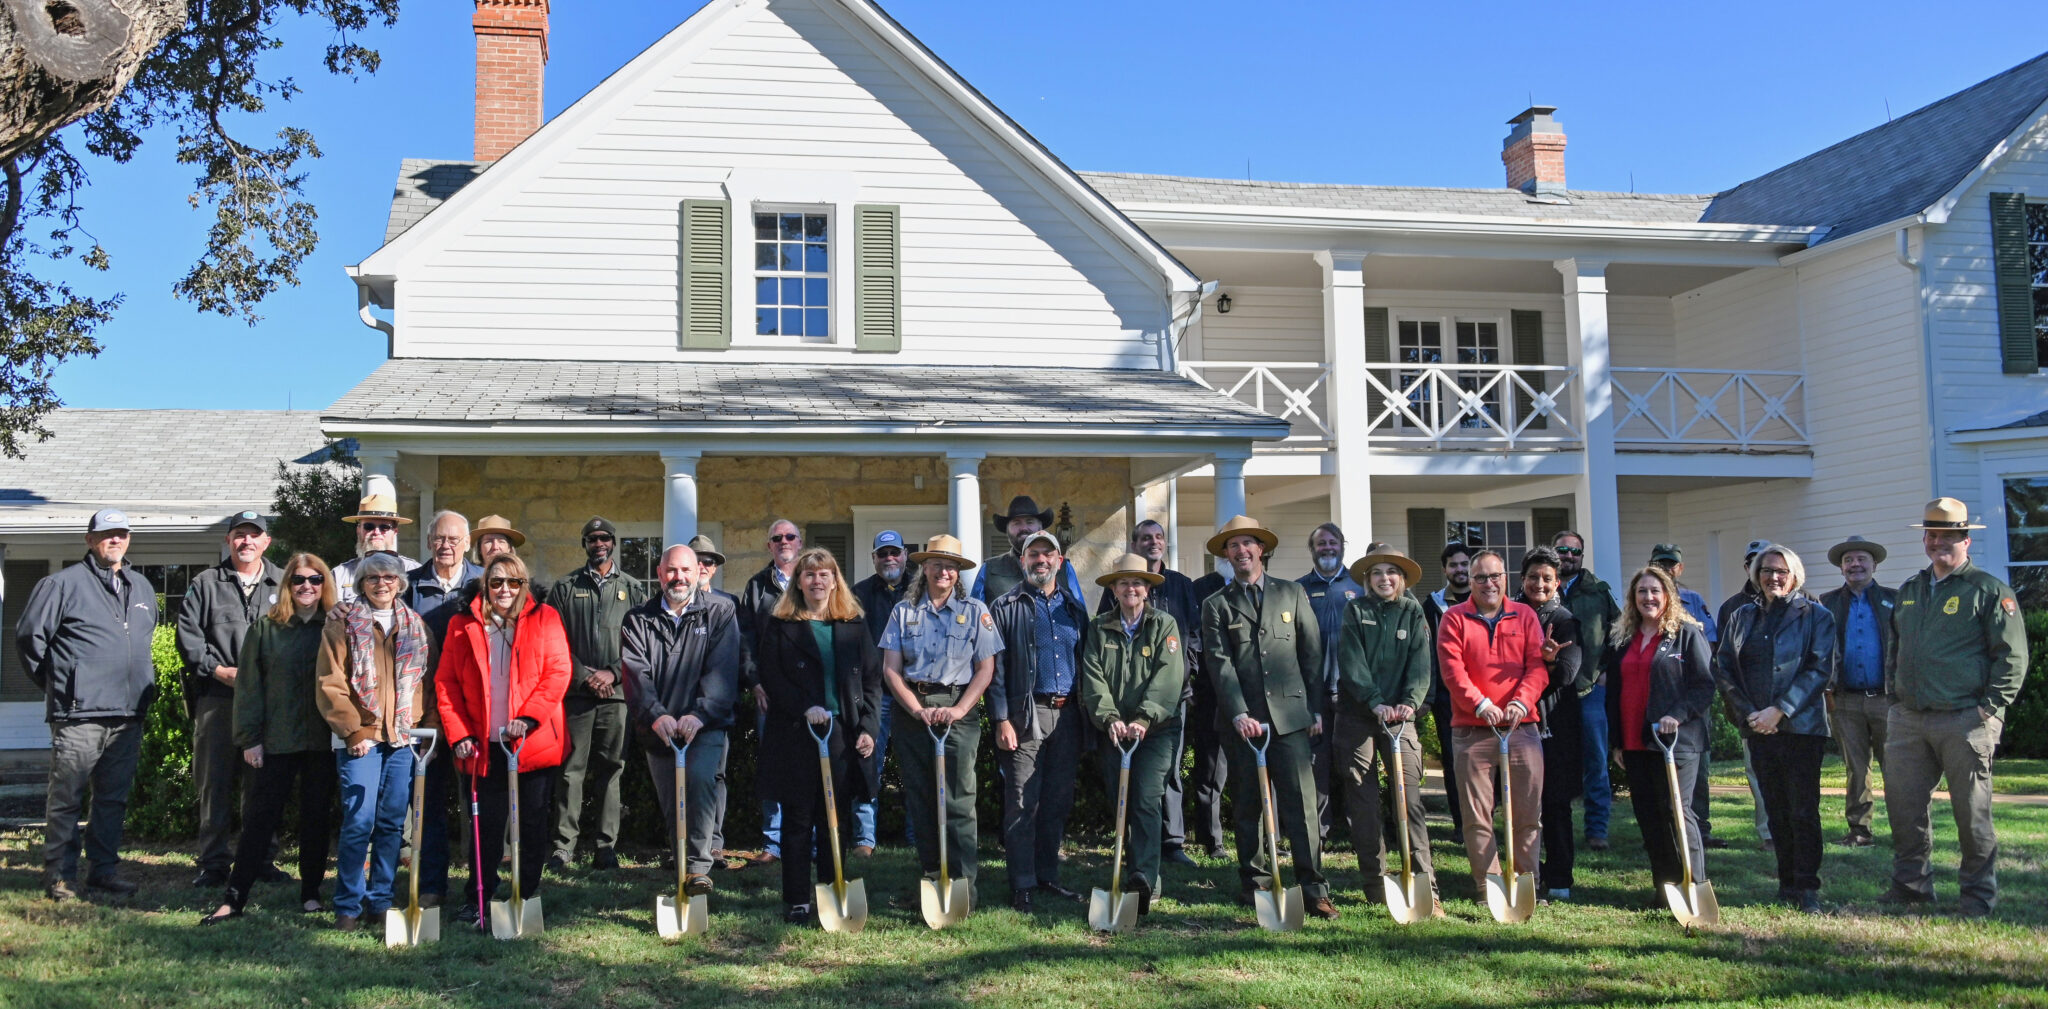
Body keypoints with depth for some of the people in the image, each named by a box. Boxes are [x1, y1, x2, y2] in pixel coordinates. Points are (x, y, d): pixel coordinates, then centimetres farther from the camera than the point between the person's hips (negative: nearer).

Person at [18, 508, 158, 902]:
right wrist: (56, 684, 4)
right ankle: (59, 873, 8)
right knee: (66, 797, -1)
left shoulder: (142, 588, 17)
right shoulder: (64, 584, -3)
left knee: (115, 797, 10)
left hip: (128, 715, 6)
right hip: (79, 713, -6)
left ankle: (104, 867, 19)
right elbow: (29, 634, -2)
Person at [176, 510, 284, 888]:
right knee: (214, 782, 2)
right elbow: (187, 634, 4)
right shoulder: (206, 584, 11)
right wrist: (218, 669, -8)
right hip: (216, 696, 0)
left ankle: (260, 858, 14)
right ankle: (214, 861, 10)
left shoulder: (284, 585, 11)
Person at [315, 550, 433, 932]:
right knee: (359, 822, -8)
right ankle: (348, 906, 4)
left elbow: (427, 682, 15)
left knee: (392, 822, 6)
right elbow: (330, 684, -3)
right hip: (360, 738, -4)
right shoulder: (342, 622, 2)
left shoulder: (415, 625, 14)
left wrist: (428, 729, 4)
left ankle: (380, 899, 17)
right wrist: (354, 732, -10)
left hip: (404, 739, 4)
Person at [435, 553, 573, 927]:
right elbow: (446, 682, 6)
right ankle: (479, 900, 17)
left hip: (534, 740, -1)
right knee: (486, 824, 5)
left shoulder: (545, 619, 3)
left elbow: (557, 672, -5)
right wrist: (458, 734, -4)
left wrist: (529, 717, -16)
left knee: (534, 823, 5)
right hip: (484, 745, 1)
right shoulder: (463, 626, 7)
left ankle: (527, 898, 17)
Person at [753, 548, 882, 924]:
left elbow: (872, 679, 10)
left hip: (845, 735, 2)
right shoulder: (780, 625, 5)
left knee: (837, 820, 4)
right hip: (796, 735, -2)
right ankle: (797, 902, 9)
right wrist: (805, 708, -16)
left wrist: (868, 727, -1)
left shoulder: (854, 625, 12)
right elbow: (770, 677, -3)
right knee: (798, 819, 2)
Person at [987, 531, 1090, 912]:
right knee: (1022, 803, -4)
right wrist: (1001, 719, -11)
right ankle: (1022, 884, 2)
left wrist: (1086, 717, 8)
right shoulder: (1006, 607, 2)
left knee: (1059, 801, 10)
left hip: (1067, 716, 4)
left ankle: (1048, 874, 21)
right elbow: (995, 667, -4)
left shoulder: (1075, 607, 15)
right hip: (1026, 714, -4)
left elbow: (1085, 663, 15)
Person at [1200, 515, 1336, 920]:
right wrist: (1238, 713, -12)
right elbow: (1221, 664, 0)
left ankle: (1313, 889, -4)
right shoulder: (1216, 605, 10)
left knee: (1301, 801, -6)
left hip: (1291, 715, 0)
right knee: (1249, 805, 6)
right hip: (1244, 718, 0)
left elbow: (1312, 653, 12)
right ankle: (1255, 885, 15)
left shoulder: (1293, 594, 13)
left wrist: (1316, 708, 6)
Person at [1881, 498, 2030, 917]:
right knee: (1903, 807, 8)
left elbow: (2012, 655, -6)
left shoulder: (1989, 590, -3)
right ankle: (1911, 883, 21)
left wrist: (1989, 708, -12)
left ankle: (1979, 894, 14)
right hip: (1908, 721, 6)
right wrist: (1895, 697, 15)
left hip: (1965, 721, -6)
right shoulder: (1909, 590, 16)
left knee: (1972, 811, 2)